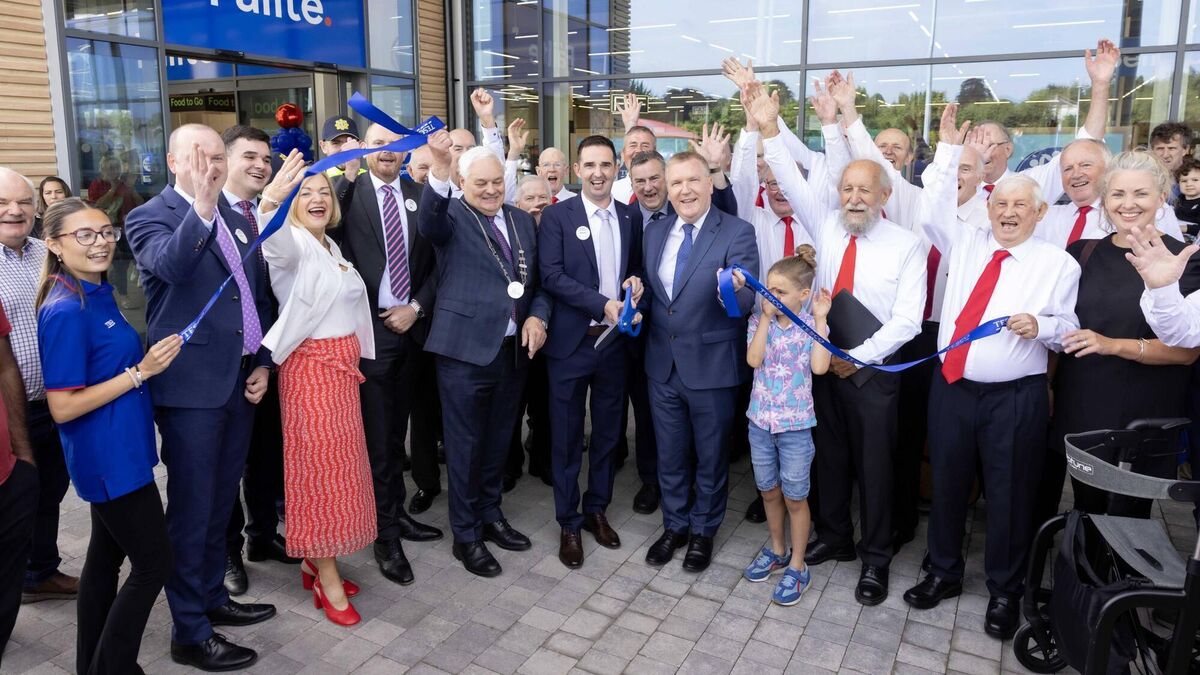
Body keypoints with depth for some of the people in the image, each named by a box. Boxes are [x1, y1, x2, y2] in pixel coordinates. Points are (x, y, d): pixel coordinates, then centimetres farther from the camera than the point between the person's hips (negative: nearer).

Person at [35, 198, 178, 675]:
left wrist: (146, 360, 6)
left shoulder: (99, 294, 6)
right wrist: (140, 372, -23)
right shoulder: (66, 311, -21)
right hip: (109, 456, -9)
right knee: (153, 563, 1)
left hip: (116, 451, 9)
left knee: (106, 555, 19)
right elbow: (62, 407, -22)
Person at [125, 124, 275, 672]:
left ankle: (213, 597, 35)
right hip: (191, 385, -6)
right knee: (191, 508, 2)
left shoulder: (235, 219, 13)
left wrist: (261, 363, 10)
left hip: (240, 381, 7)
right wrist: (201, 208, -43)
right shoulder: (149, 217, -7)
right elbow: (171, 264, -29)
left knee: (221, 502, 18)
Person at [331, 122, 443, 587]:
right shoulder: (349, 193, -4)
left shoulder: (420, 196, 6)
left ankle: (398, 513, 31)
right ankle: (385, 534, 15)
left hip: (410, 325, 4)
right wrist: (346, 175, -26)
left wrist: (416, 308, -4)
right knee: (377, 437, 3)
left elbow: (436, 261, 7)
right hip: (370, 326, -4)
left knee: (397, 431, 17)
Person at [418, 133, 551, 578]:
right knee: (465, 446, 7)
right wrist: (439, 166, -45)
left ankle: (491, 516, 37)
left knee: (498, 441, 19)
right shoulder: (451, 217, -6)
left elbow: (538, 280, 15)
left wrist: (537, 316, -4)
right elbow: (427, 221, -30)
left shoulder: (523, 220, 11)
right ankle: (466, 535, 22)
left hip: (514, 350, 5)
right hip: (466, 351, -5)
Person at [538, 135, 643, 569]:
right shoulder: (557, 216, -5)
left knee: (608, 432, 14)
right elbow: (552, 275, -14)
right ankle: (568, 523, 20)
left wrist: (635, 280, -6)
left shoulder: (630, 218, 7)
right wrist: (603, 304, -21)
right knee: (567, 436, 5)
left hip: (615, 339, 4)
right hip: (571, 341, -4)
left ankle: (597, 510, 32)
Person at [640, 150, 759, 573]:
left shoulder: (737, 232, -12)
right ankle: (674, 526, 40)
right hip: (663, 363, 5)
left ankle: (703, 531, 35)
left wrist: (734, 291, -43)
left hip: (712, 366, -4)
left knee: (710, 457, 14)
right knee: (669, 455, 19)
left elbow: (745, 302, -21)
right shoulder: (654, 233, 5)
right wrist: (638, 306, -7)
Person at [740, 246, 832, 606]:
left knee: (794, 497, 7)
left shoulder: (811, 326, -8)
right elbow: (753, 359, -17)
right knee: (769, 491, 18)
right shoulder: (759, 321, -2)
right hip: (761, 421, 3)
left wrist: (820, 320, -20)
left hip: (795, 425, -3)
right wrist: (766, 318, -19)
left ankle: (797, 566, 22)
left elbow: (819, 367, -22)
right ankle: (777, 549, 38)